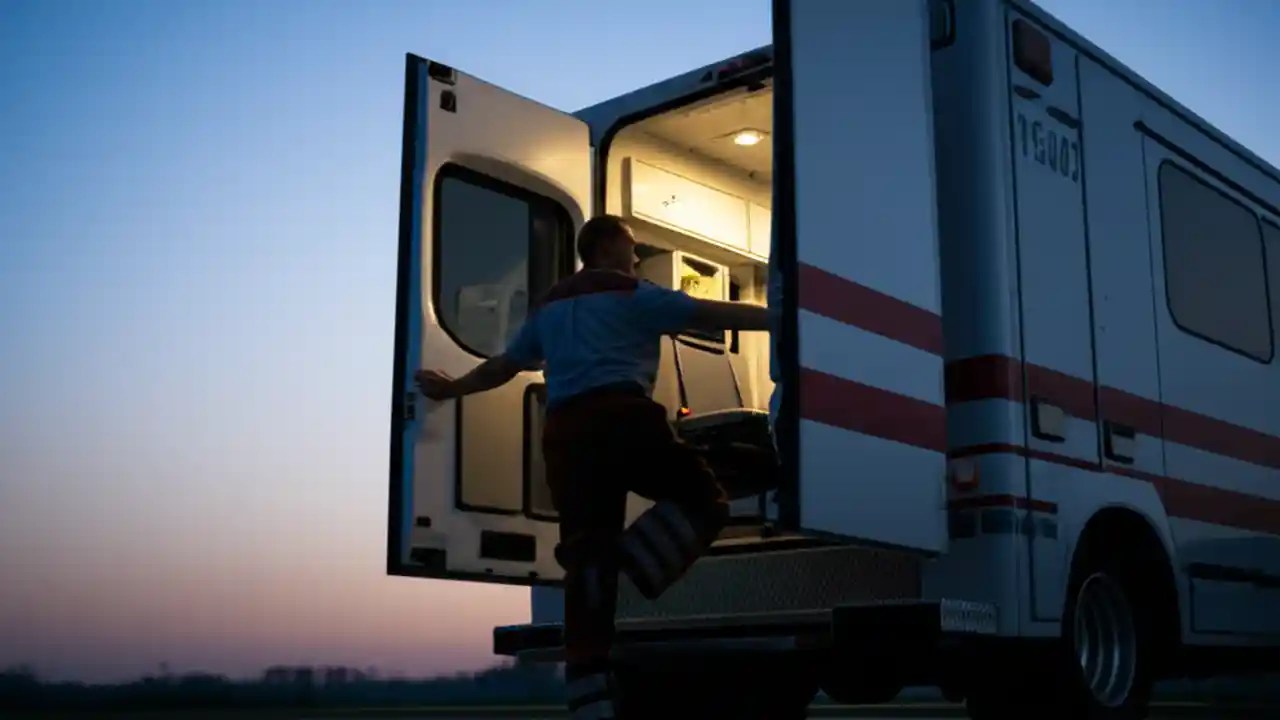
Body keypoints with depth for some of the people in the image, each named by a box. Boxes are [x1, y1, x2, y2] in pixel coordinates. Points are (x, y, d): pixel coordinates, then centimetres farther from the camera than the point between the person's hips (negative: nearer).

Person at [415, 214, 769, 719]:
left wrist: (452, 389, 52)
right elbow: (713, 315, 5)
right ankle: (633, 559, -25)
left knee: (586, 554, 2)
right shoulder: (633, 294, 10)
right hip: (622, 414, -5)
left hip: (563, 429, 6)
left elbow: (503, 365, 35)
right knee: (702, 496, 5)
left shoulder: (549, 308, 27)